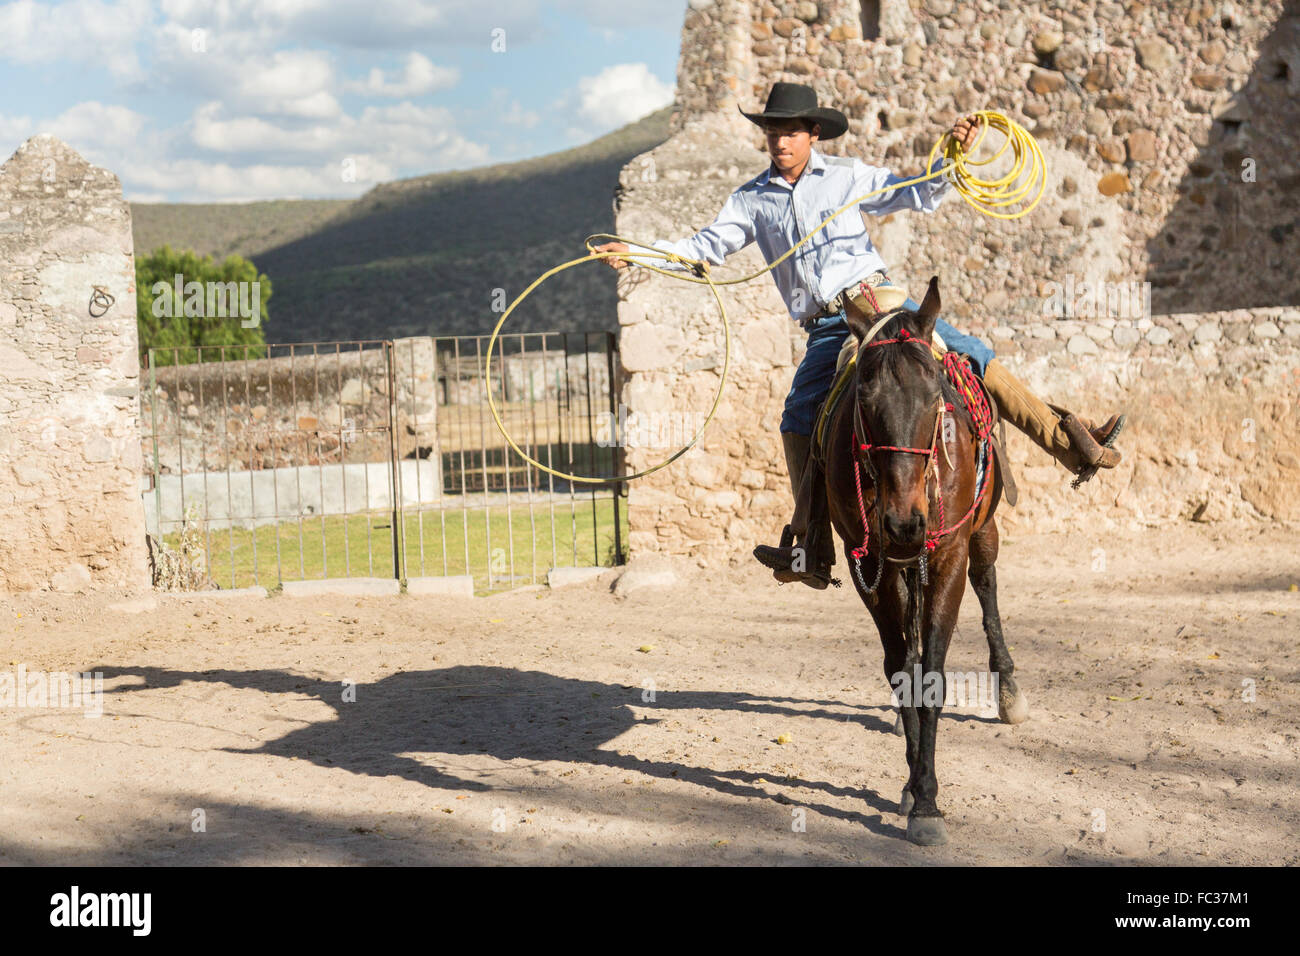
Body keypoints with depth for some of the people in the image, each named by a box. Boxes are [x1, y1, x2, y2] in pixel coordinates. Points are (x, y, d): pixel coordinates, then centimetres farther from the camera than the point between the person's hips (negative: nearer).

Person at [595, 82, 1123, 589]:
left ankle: (1069, 441, -8)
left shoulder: (847, 176, 8)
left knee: (976, 359, -13)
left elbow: (919, 197, 9)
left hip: (877, 298, -1)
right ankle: (809, 550, -11)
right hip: (826, 329, 2)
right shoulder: (752, 199, 13)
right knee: (798, 422, -13)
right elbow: (706, 247, 11)